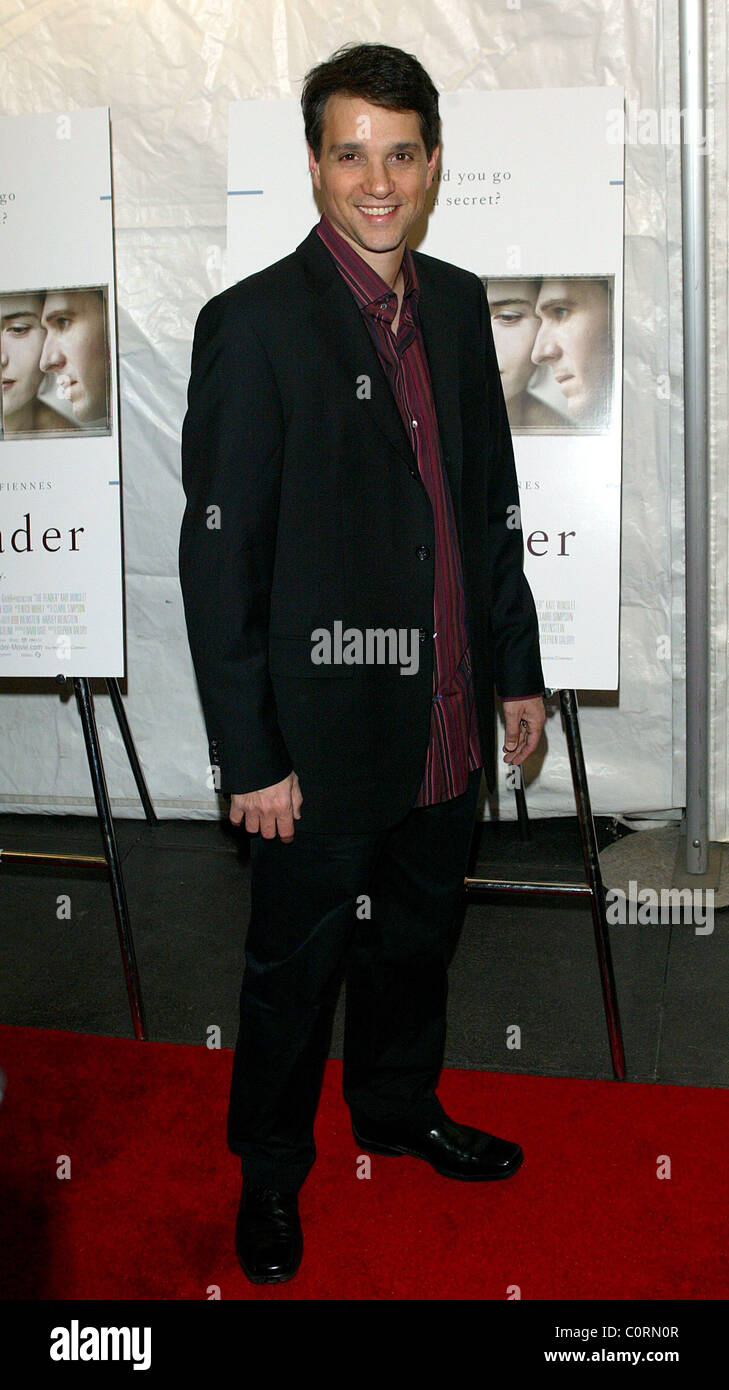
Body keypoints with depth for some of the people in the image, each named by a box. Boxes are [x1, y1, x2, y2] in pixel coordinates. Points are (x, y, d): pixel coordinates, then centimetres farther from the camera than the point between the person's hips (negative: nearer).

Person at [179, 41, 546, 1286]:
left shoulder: (458, 304, 6)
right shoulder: (252, 325, -15)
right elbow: (218, 559, -16)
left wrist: (517, 669, 13)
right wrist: (250, 756, -17)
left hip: (448, 719, 6)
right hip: (327, 733, -6)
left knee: (416, 935, 23)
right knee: (296, 964, 12)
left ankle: (399, 1107, 47)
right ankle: (270, 1170, 34)